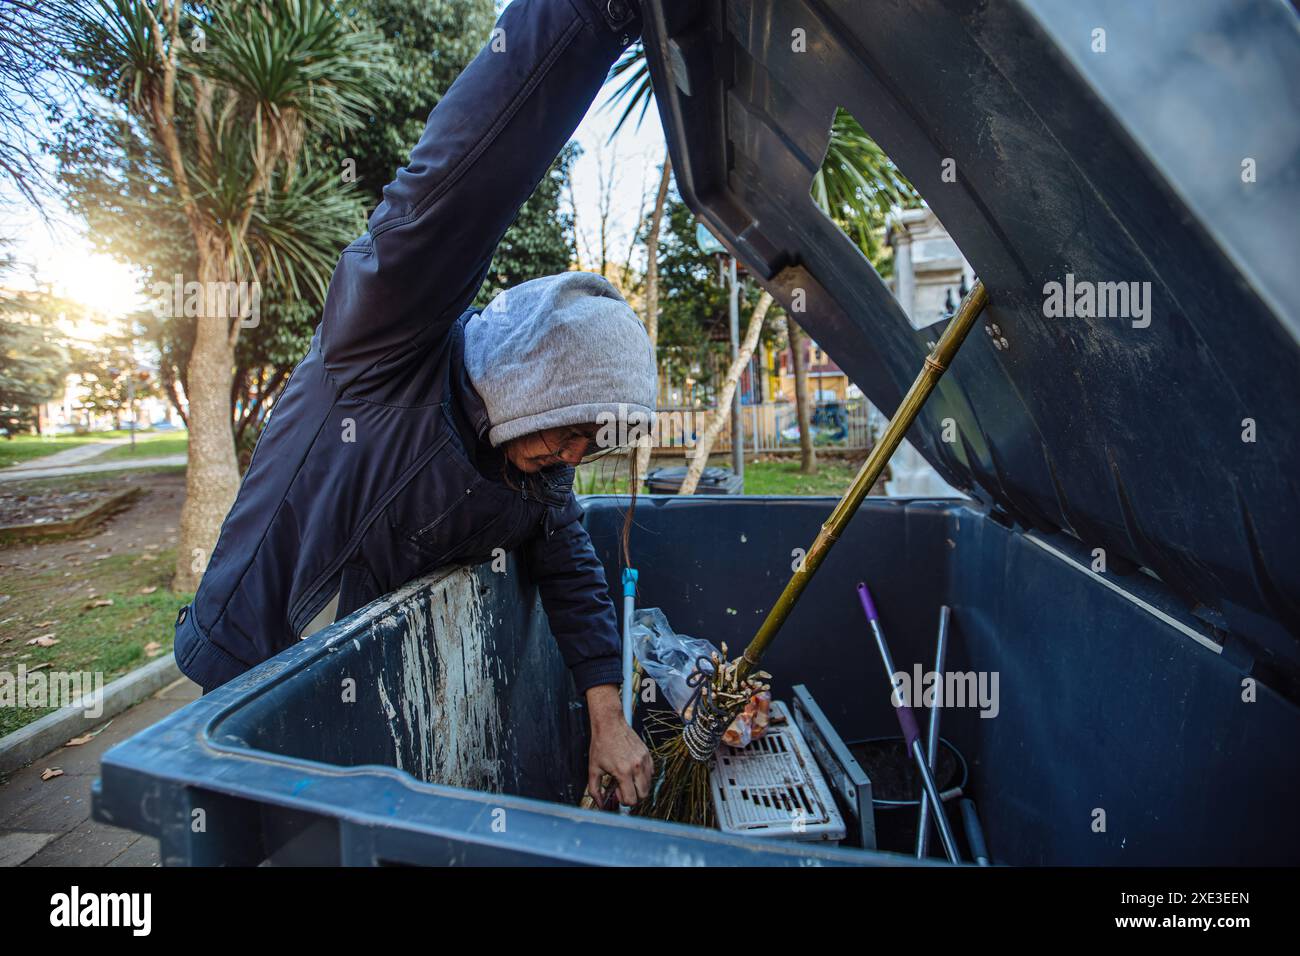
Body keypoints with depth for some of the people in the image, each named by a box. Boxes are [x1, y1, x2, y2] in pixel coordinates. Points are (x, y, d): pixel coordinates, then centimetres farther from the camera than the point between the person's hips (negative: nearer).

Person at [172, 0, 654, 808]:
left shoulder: (541, 470, -8)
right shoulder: (393, 353, -26)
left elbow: (572, 576, -1)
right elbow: (450, 193, -41)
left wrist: (608, 715, -10)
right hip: (256, 667, -4)